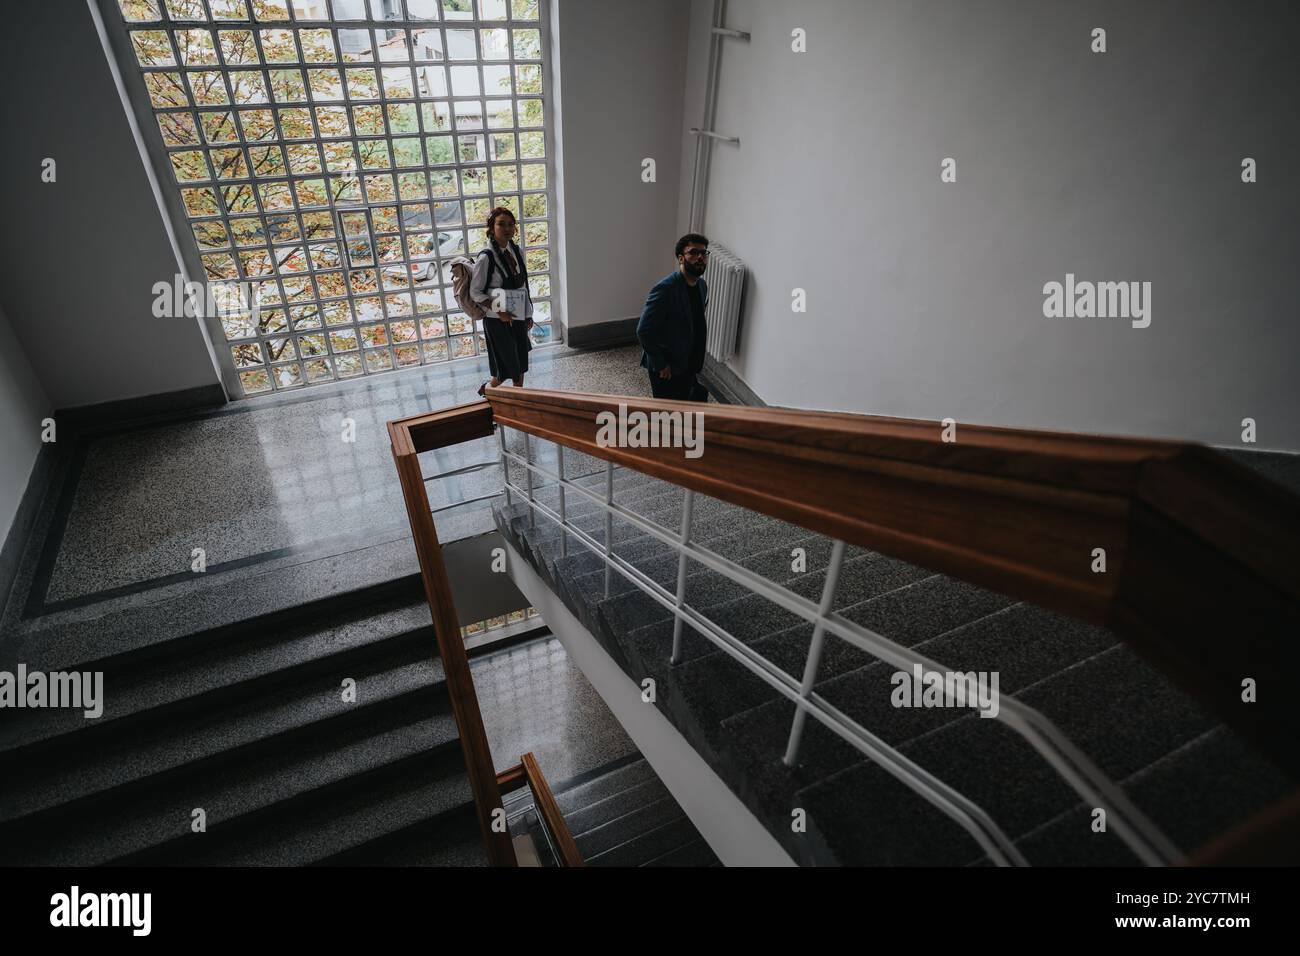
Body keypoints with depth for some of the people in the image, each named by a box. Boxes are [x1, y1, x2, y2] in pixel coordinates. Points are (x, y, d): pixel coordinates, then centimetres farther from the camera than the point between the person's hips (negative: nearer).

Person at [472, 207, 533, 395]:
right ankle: (486, 388, 27)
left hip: (518, 317, 6)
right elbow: (475, 292, -12)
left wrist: (528, 314, 10)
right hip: (498, 320, -6)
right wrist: (498, 310, -21)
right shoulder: (486, 257, -16)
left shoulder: (516, 251, 4)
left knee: (521, 363, 11)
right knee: (507, 366, 0)